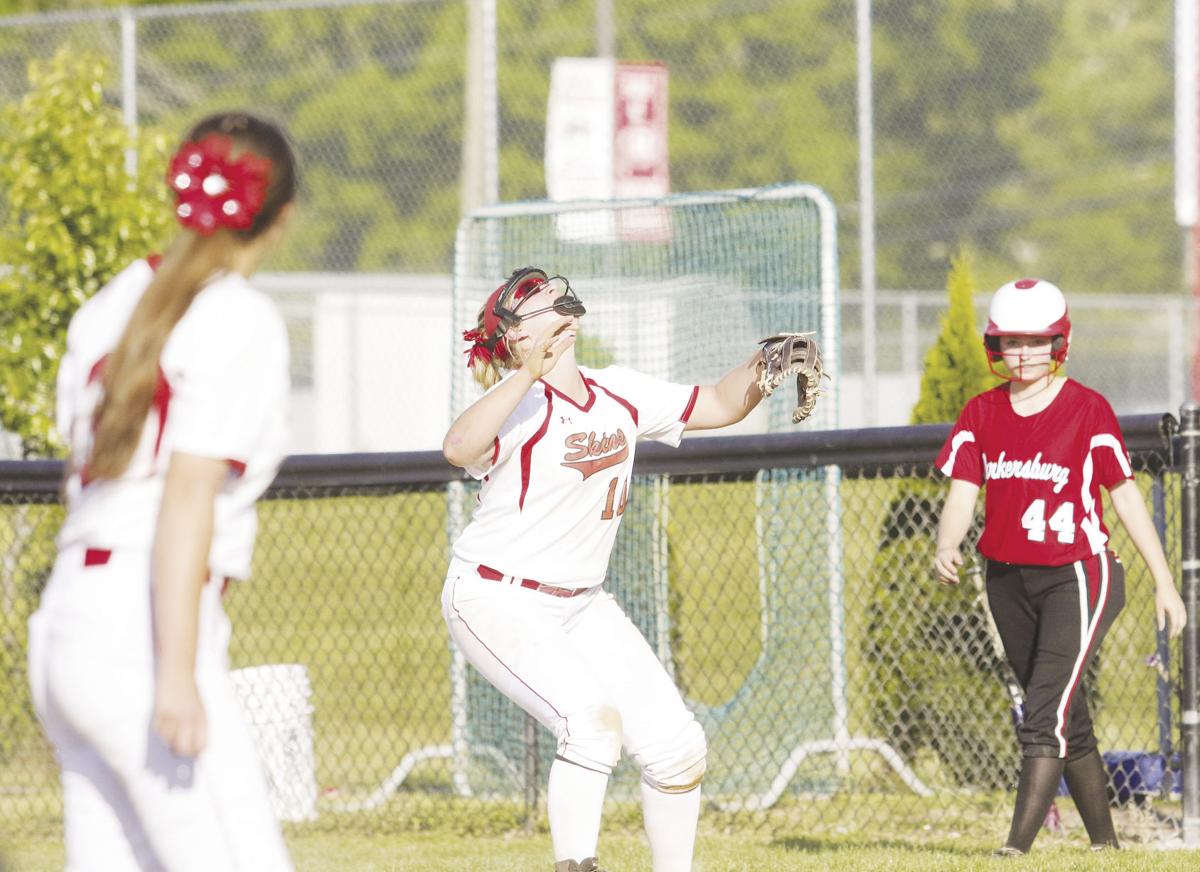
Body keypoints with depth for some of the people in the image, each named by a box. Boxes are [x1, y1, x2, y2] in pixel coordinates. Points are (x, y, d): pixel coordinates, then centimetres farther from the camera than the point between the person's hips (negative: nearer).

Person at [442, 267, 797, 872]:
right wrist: (529, 371, -50)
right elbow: (458, 450, -41)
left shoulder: (618, 394, 4)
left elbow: (719, 405, 13)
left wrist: (765, 363, -6)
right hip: (497, 601, -8)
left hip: (581, 605, 8)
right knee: (593, 720, -29)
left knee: (677, 744, -1)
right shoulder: (521, 402, -19)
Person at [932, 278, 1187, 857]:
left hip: (1077, 575, -5)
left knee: (1047, 711, -18)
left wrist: (1164, 584, -1)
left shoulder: (1088, 410, -7)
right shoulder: (982, 414, 5)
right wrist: (946, 548, -23)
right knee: (1068, 720, 14)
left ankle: (1019, 843, -25)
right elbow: (963, 493, -1)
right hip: (1008, 583, 5)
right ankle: (1104, 843, 25)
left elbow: (1126, 497, -3)